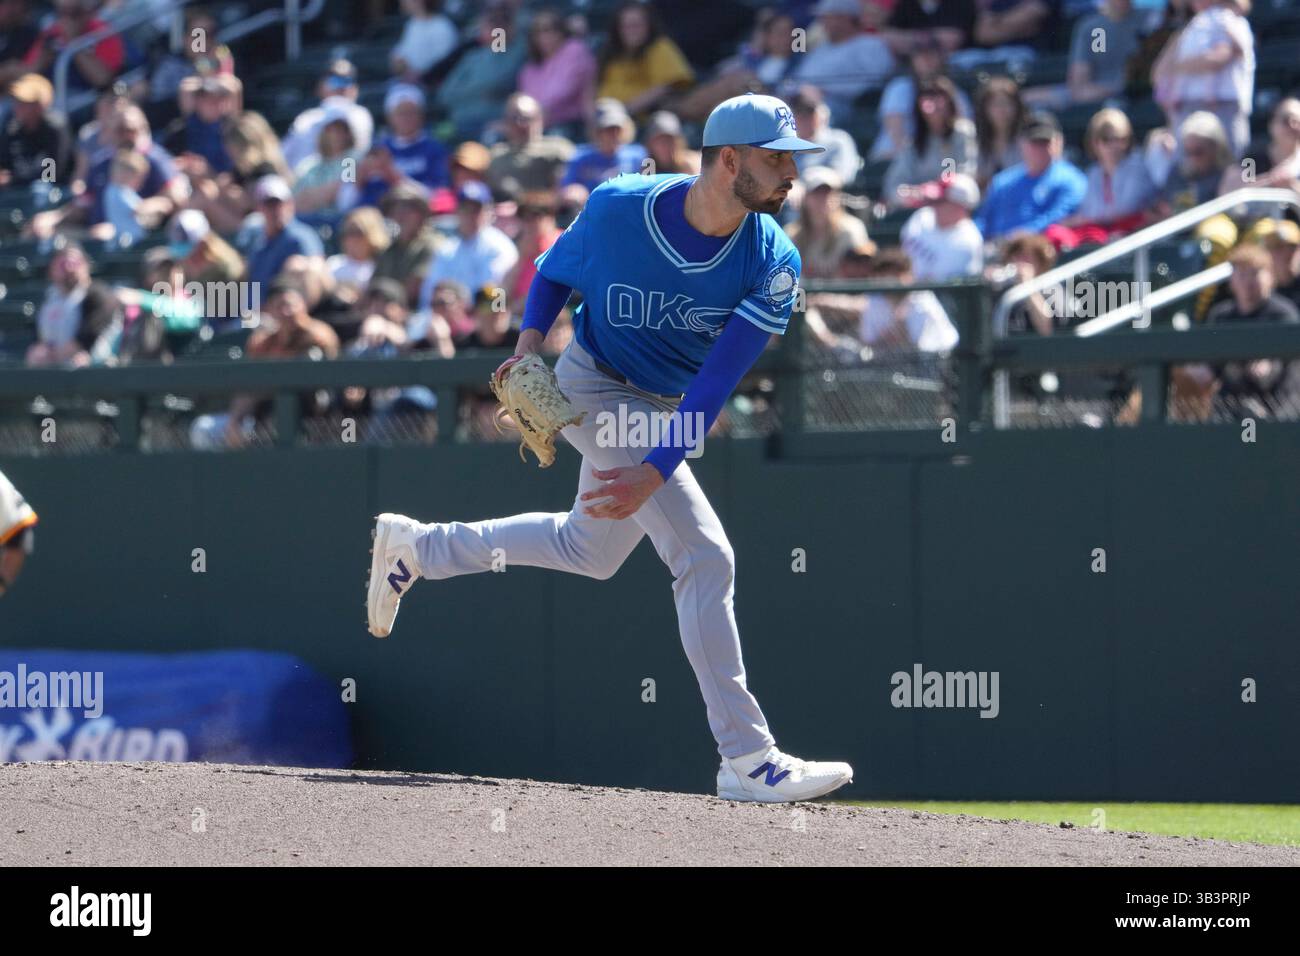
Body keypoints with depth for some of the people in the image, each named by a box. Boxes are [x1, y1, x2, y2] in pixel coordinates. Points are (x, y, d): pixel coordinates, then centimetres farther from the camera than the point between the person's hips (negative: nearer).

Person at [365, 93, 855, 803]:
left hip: (663, 409, 6)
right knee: (705, 557, -17)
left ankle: (416, 547, 42)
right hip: (595, 390, -6)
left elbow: (716, 383, -22)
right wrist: (529, 343, -14)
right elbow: (554, 272, 1)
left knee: (588, 551, 23)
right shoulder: (616, 210, -21)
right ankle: (747, 758, -19)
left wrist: (652, 473, -30)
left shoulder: (772, 263, -17)